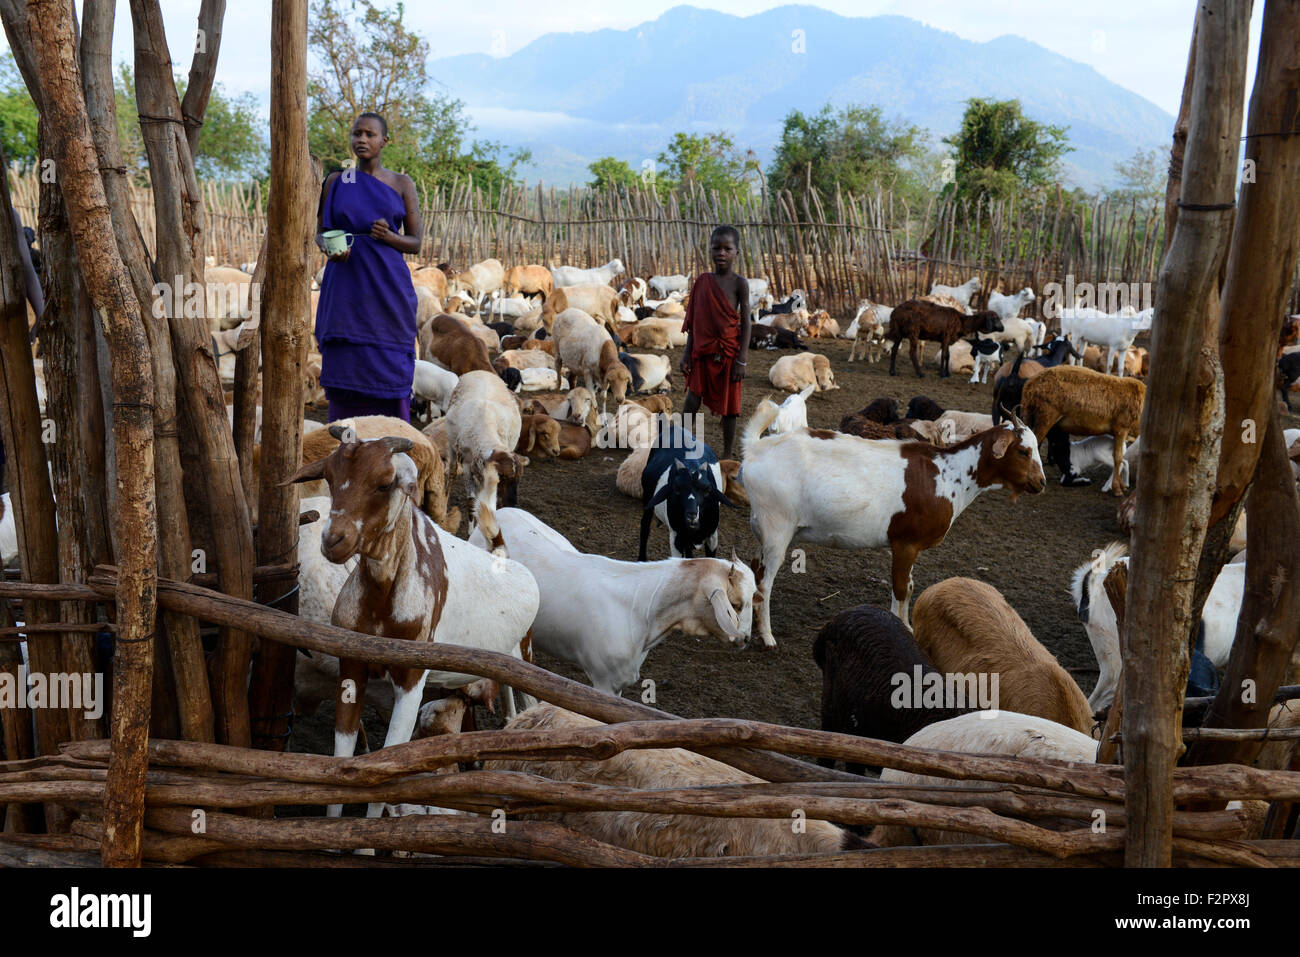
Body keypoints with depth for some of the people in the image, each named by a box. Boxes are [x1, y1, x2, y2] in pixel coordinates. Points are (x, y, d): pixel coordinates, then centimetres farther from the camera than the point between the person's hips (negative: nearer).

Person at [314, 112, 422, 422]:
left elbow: (415, 243, 5)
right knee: (345, 371, -1)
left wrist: (389, 237, -16)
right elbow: (320, 233, 12)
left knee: (389, 372, -4)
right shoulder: (336, 181, 9)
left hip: (387, 289, -1)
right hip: (345, 291, 1)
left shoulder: (402, 184, 6)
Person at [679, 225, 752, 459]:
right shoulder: (702, 281, 4)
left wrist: (741, 359, -12)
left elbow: (745, 323, -7)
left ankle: (727, 455, 18)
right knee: (693, 399, 2)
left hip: (728, 352, -3)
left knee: (728, 404, 6)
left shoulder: (739, 283, -5)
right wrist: (687, 352, 4)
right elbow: (693, 320, 8)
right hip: (702, 351, 3)